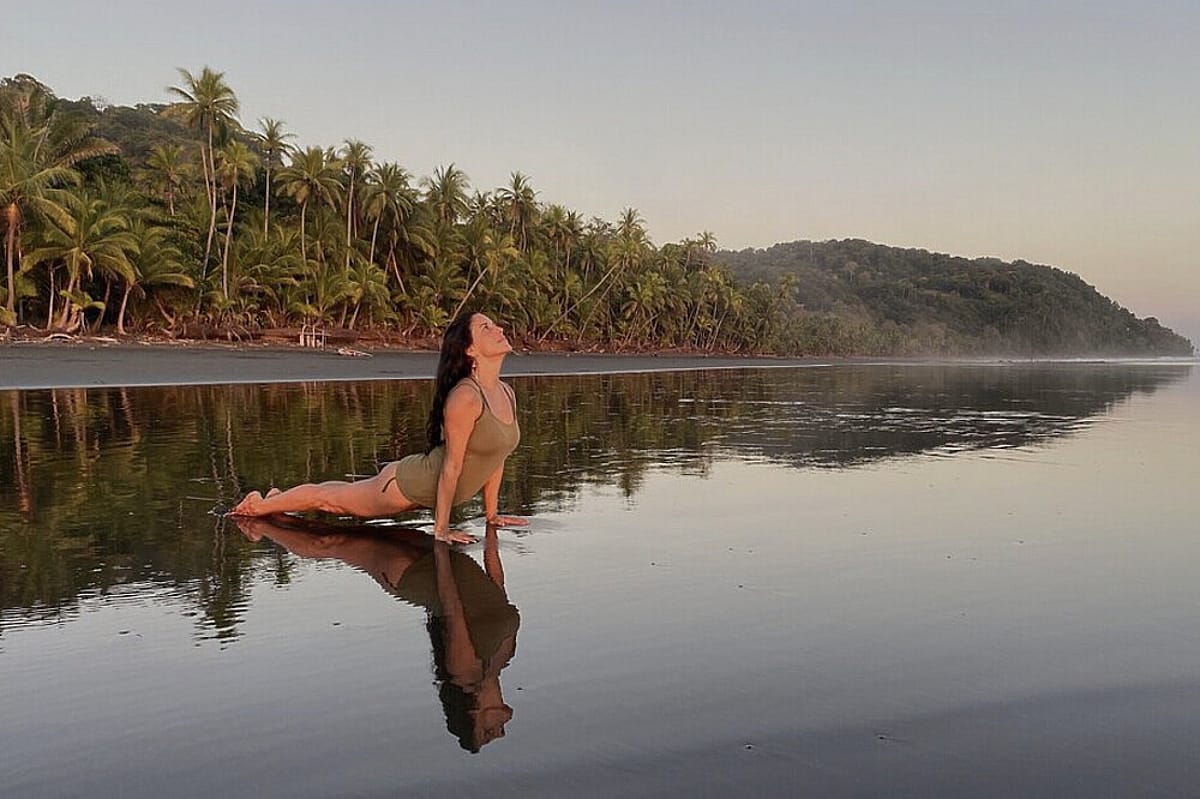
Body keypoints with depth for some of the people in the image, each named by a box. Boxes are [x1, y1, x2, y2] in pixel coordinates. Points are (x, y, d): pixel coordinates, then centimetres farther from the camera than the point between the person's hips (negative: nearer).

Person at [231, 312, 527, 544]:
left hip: (430, 491, 8)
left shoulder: (507, 393, -4)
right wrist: (440, 528, -22)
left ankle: (280, 497, 49)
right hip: (408, 482, -8)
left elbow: (497, 457, 6)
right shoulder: (465, 397, -30)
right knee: (328, 498, 15)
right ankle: (260, 506, 38)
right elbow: (452, 465, -27)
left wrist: (491, 513, 8)